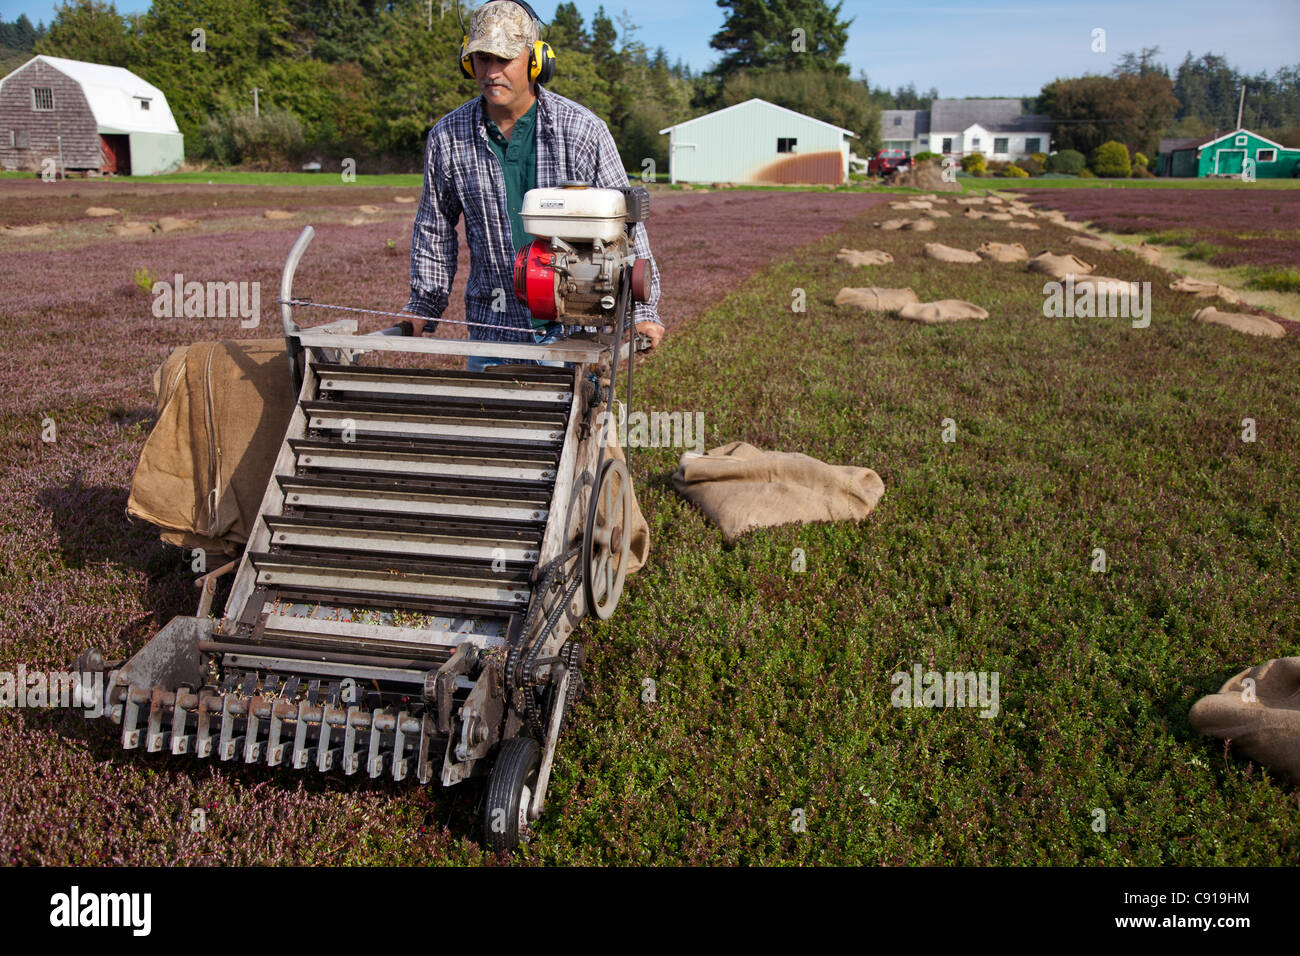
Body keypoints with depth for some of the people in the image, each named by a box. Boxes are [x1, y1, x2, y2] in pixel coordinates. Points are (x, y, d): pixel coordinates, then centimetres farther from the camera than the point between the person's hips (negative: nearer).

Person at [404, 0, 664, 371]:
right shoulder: (447, 137, 0)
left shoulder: (581, 129, -6)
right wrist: (423, 307, 13)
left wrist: (643, 309, -4)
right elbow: (434, 230, 13)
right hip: (491, 325, 3)